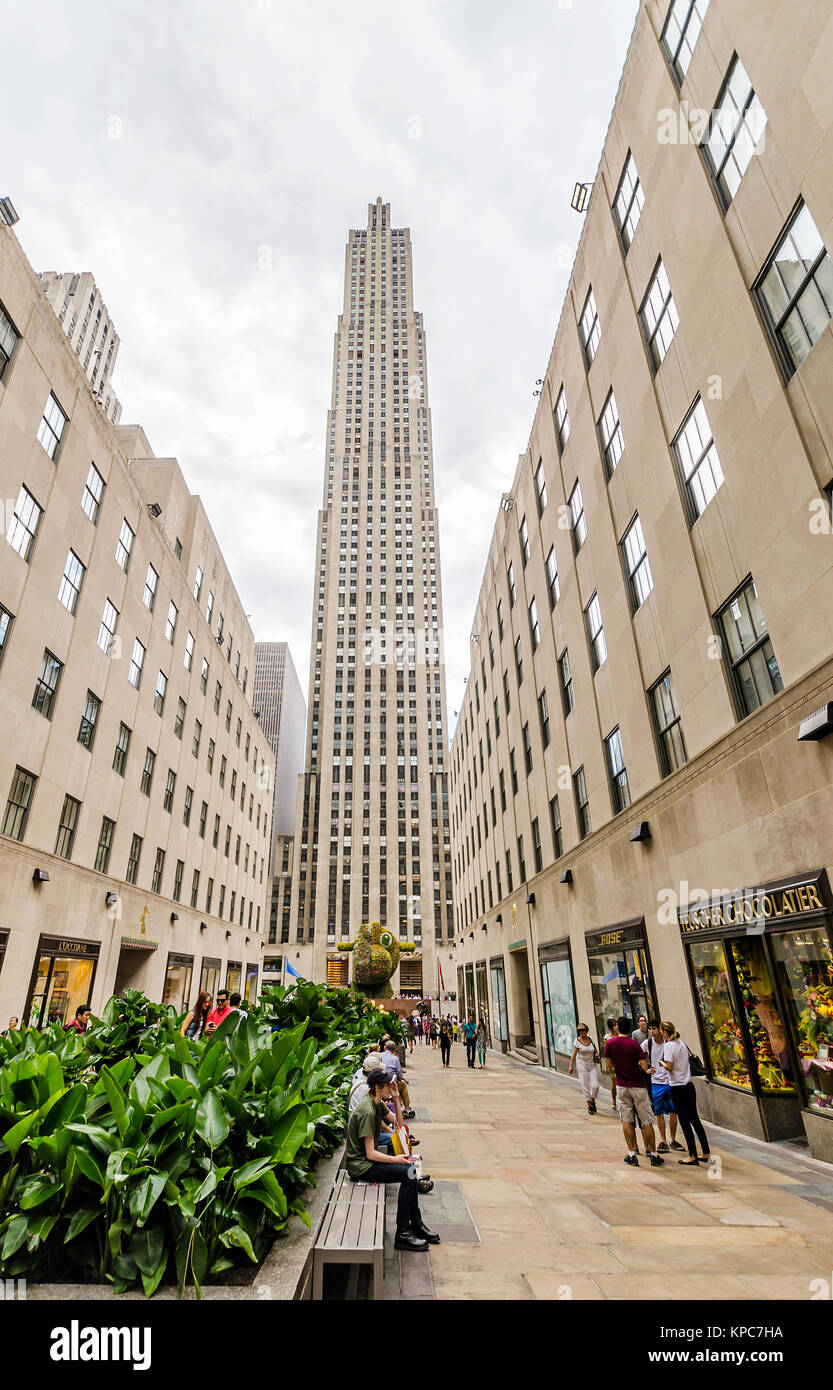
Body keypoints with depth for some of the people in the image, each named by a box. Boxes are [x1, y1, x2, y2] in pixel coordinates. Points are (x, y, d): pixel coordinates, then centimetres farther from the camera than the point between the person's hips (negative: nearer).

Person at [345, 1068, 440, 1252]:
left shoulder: (378, 1103, 5)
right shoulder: (367, 1111, -25)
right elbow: (370, 1154, -23)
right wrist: (394, 1159, -13)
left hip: (368, 1159, 10)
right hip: (360, 1166, -10)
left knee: (410, 1168, 3)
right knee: (408, 1174, -16)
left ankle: (416, 1224, 11)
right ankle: (402, 1234, -8)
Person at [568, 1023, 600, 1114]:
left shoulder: (591, 1039, 2)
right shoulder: (577, 1041, -7)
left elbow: (596, 1050, 17)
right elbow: (574, 1054, -6)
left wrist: (597, 1054, -5)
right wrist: (571, 1066, -11)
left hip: (592, 1065, 3)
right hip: (582, 1065, -3)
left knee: (595, 1085, -5)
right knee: (585, 1086, -2)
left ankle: (592, 1100, 23)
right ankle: (589, 1105, 15)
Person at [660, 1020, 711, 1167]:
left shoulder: (668, 1045, -16)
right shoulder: (681, 1043, 7)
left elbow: (669, 1067, -21)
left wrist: (661, 1062, -2)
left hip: (678, 1088, -8)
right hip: (689, 1085, 8)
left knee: (685, 1122, 2)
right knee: (695, 1119, 15)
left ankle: (693, 1157, 9)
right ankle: (706, 1154, 21)